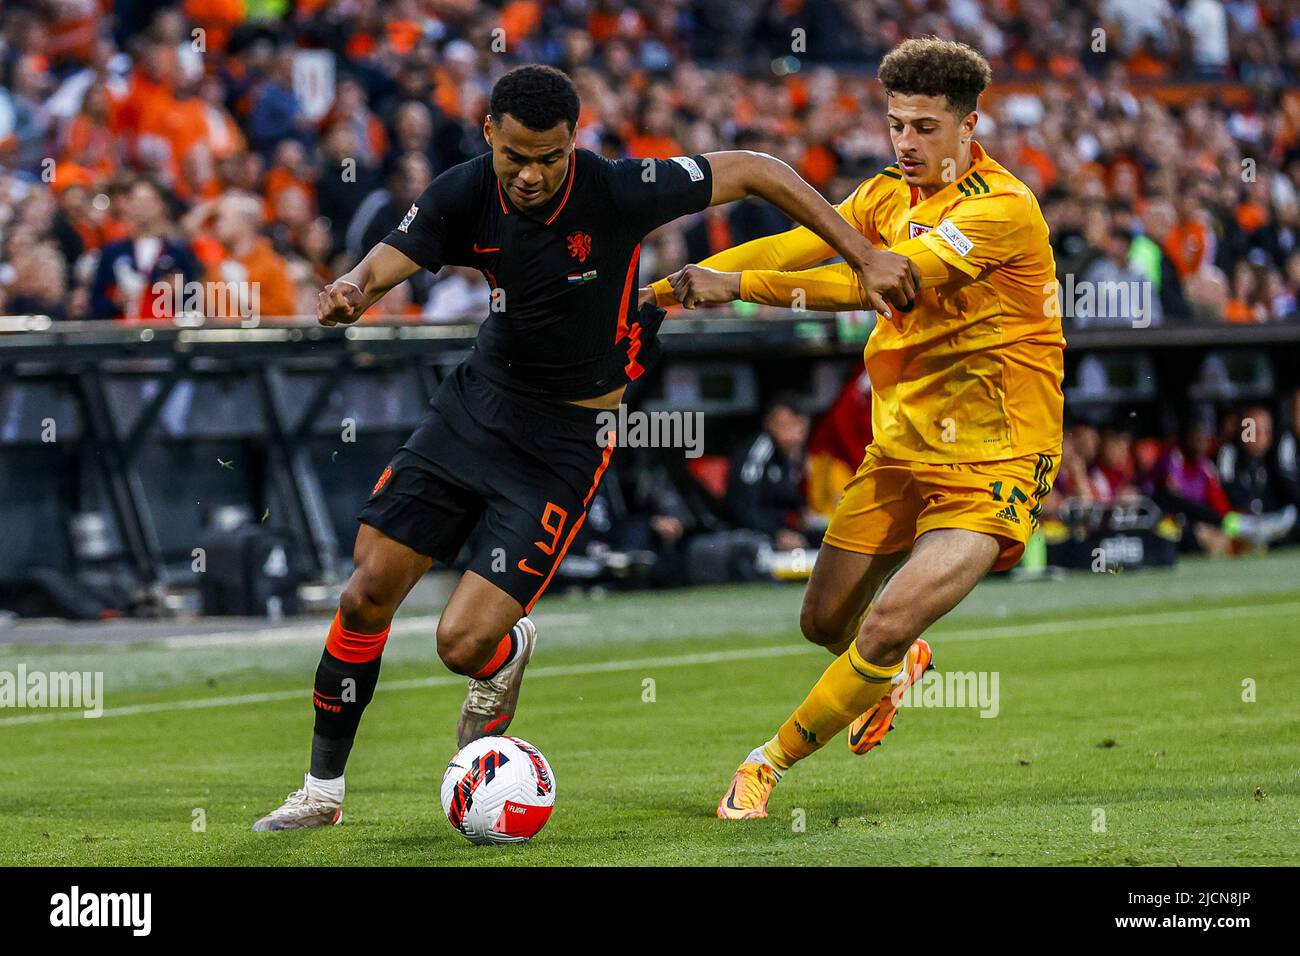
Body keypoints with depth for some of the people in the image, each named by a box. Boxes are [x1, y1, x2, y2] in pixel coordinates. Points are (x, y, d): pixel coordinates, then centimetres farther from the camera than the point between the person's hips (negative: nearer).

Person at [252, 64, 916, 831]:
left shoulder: (617, 192, -23)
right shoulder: (466, 194, -11)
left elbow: (754, 171, -14)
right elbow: (389, 260, -21)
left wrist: (867, 257, -14)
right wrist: (352, 291, -46)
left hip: (565, 441, -4)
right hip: (480, 396, 4)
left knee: (465, 643, -13)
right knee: (368, 593, -1)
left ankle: (509, 655, 27)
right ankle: (323, 790, 18)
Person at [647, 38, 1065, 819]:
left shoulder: (1002, 207, -19)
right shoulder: (891, 193, 6)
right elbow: (801, 244, -5)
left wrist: (743, 285, -34)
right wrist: (685, 280, -21)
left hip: (992, 463, -7)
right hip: (902, 448, 8)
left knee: (886, 629, -20)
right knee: (825, 623, 14)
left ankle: (770, 764, -2)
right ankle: (897, 669, 49)